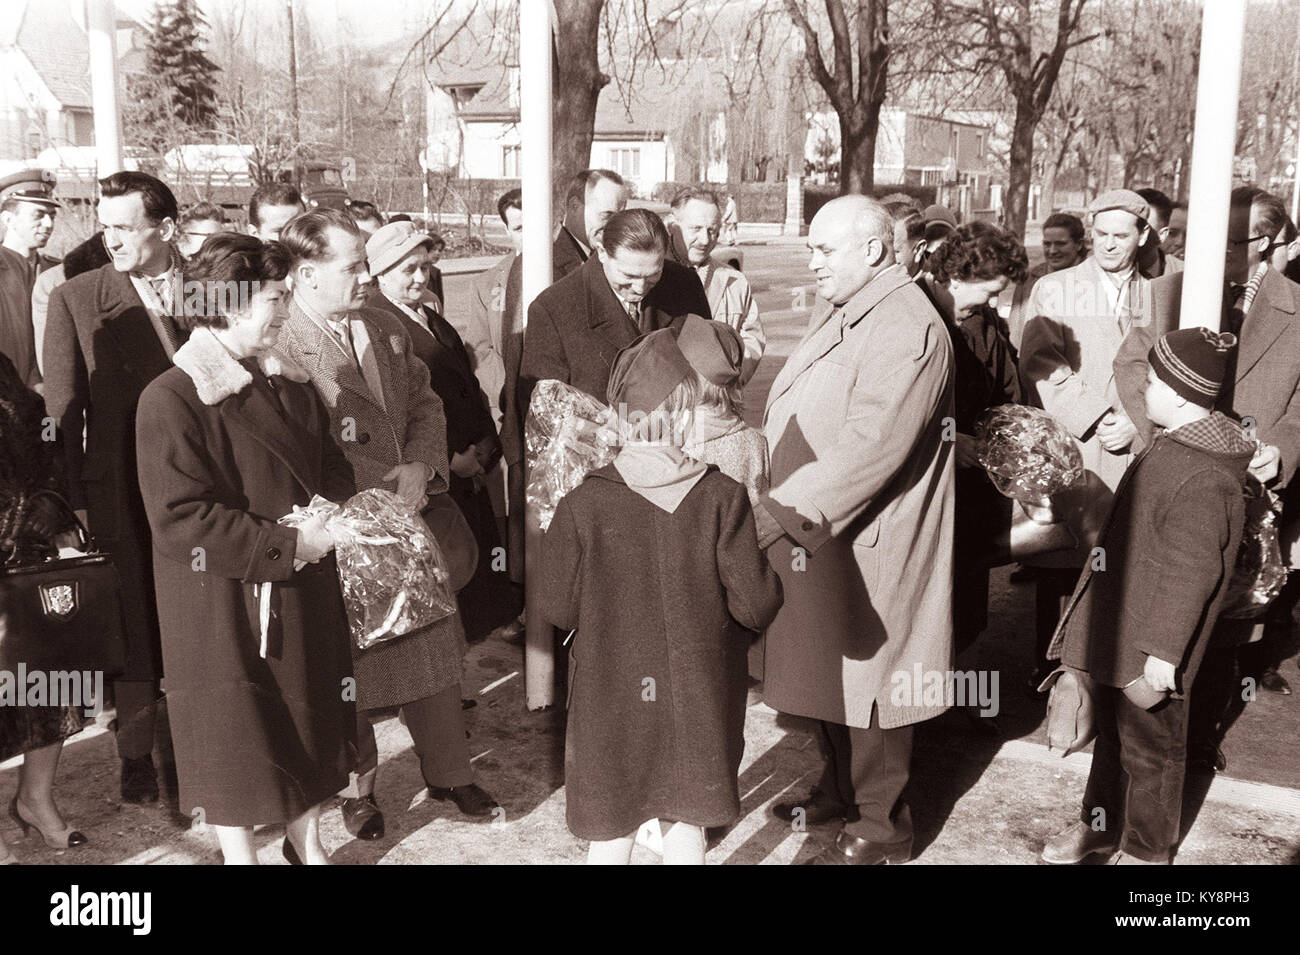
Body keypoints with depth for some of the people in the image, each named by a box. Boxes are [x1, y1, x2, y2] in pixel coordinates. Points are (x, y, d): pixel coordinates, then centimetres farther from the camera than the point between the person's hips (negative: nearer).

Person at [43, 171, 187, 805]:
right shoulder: (74, 299, -2)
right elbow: (62, 410, -2)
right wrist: (73, 502, -6)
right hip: (124, 493, -1)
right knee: (135, 629, 8)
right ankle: (136, 756, 27)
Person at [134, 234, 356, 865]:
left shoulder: (290, 383, 6)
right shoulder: (172, 399, -17)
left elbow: (330, 467, 15)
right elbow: (181, 518, -22)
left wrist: (336, 513, -8)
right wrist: (286, 544, -22)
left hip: (303, 591, 7)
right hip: (224, 605, -7)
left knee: (308, 719, 17)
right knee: (234, 731, 8)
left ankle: (307, 842, 36)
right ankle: (239, 854, 28)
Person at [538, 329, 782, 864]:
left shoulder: (582, 506, -14)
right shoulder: (722, 498, -13)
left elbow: (557, 609, -7)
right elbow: (755, 603, -13)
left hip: (610, 697, 0)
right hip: (696, 700, 1)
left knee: (610, 834, 16)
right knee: (684, 825, 18)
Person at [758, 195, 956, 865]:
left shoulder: (907, 330, -21)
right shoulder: (836, 312, 11)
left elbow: (870, 447, -30)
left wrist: (783, 510, -29)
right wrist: (775, 500, 5)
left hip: (864, 545, -9)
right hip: (809, 530, 9)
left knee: (863, 679, 5)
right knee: (825, 669, 20)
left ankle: (880, 826, 22)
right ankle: (841, 791, 40)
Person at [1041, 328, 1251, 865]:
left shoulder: (1203, 479, -27)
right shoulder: (1177, 445, 5)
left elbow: (1190, 573, -26)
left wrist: (1163, 651, -23)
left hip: (1147, 654, -10)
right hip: (1118, 634, 10)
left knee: (1149, 749, 10)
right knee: (1112, 734, 23)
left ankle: (1146, 850, 28)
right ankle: (1100, 825, 41)